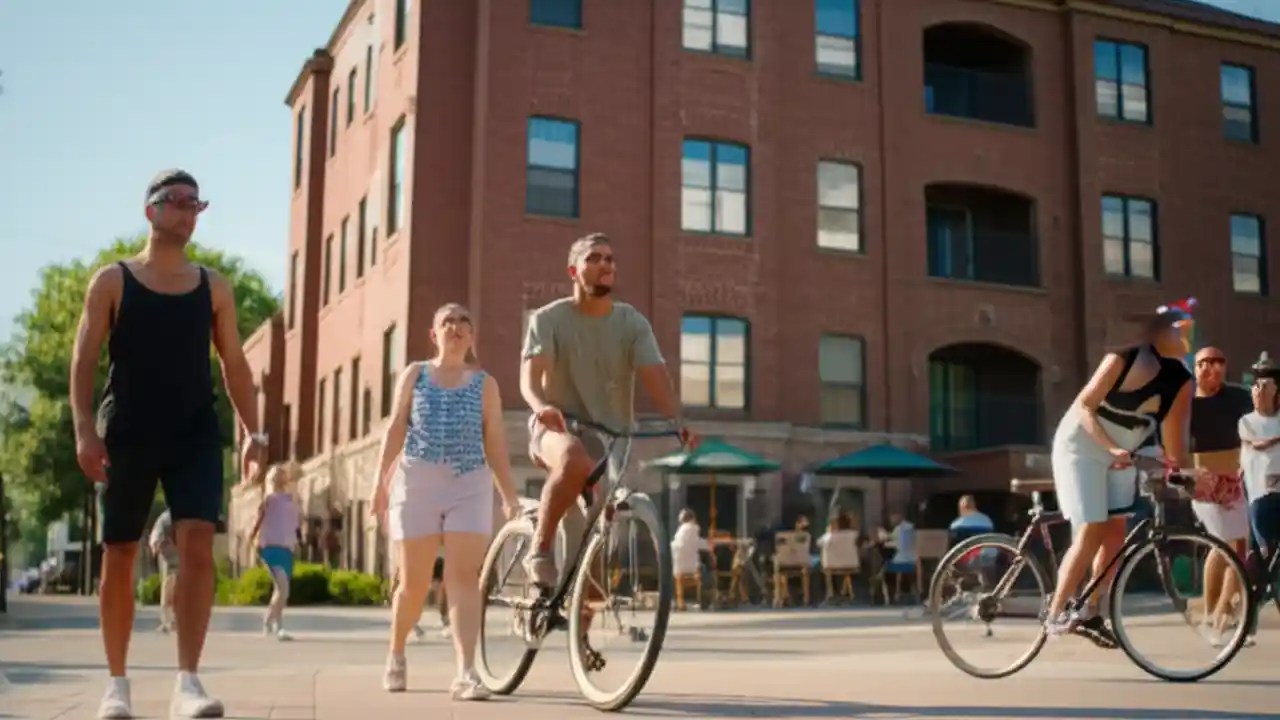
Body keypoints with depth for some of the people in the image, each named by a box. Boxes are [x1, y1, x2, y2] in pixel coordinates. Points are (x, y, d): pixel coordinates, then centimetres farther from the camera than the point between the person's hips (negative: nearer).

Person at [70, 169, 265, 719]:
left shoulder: (213, 287, 11)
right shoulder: (112, 281, 4)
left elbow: (234, 363, 12)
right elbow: (84, 359, -1)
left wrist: (253, 431, 3)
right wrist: (85, 428, -14)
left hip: (195, 432, 1)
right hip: (127, 433, -1)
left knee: (198, 543, -16)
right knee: (119, 556, 4)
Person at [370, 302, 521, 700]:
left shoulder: (485, 383, 11)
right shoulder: (414, 374, 11)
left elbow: (495, 442, 7)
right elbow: (396, 428, 7)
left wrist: (510, 496, 1)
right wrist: (381, 480, -1)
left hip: (470, 485, 0)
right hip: (418, 481, 0)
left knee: (464, 577, -11)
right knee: (414, 582, 4)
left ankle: (466, 673, -17)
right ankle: (396, 657, 28)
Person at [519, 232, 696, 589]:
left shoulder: (633, 323, 0)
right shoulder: (549, 318, -6)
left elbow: (656, 376, -14)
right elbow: (530, 375, -19)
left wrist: (678, 422, -33)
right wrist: (542, 406, -43)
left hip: (611, 439, 3)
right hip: (556, 429, -3)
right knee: (576, 461, -39)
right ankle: (540, 549, -20)